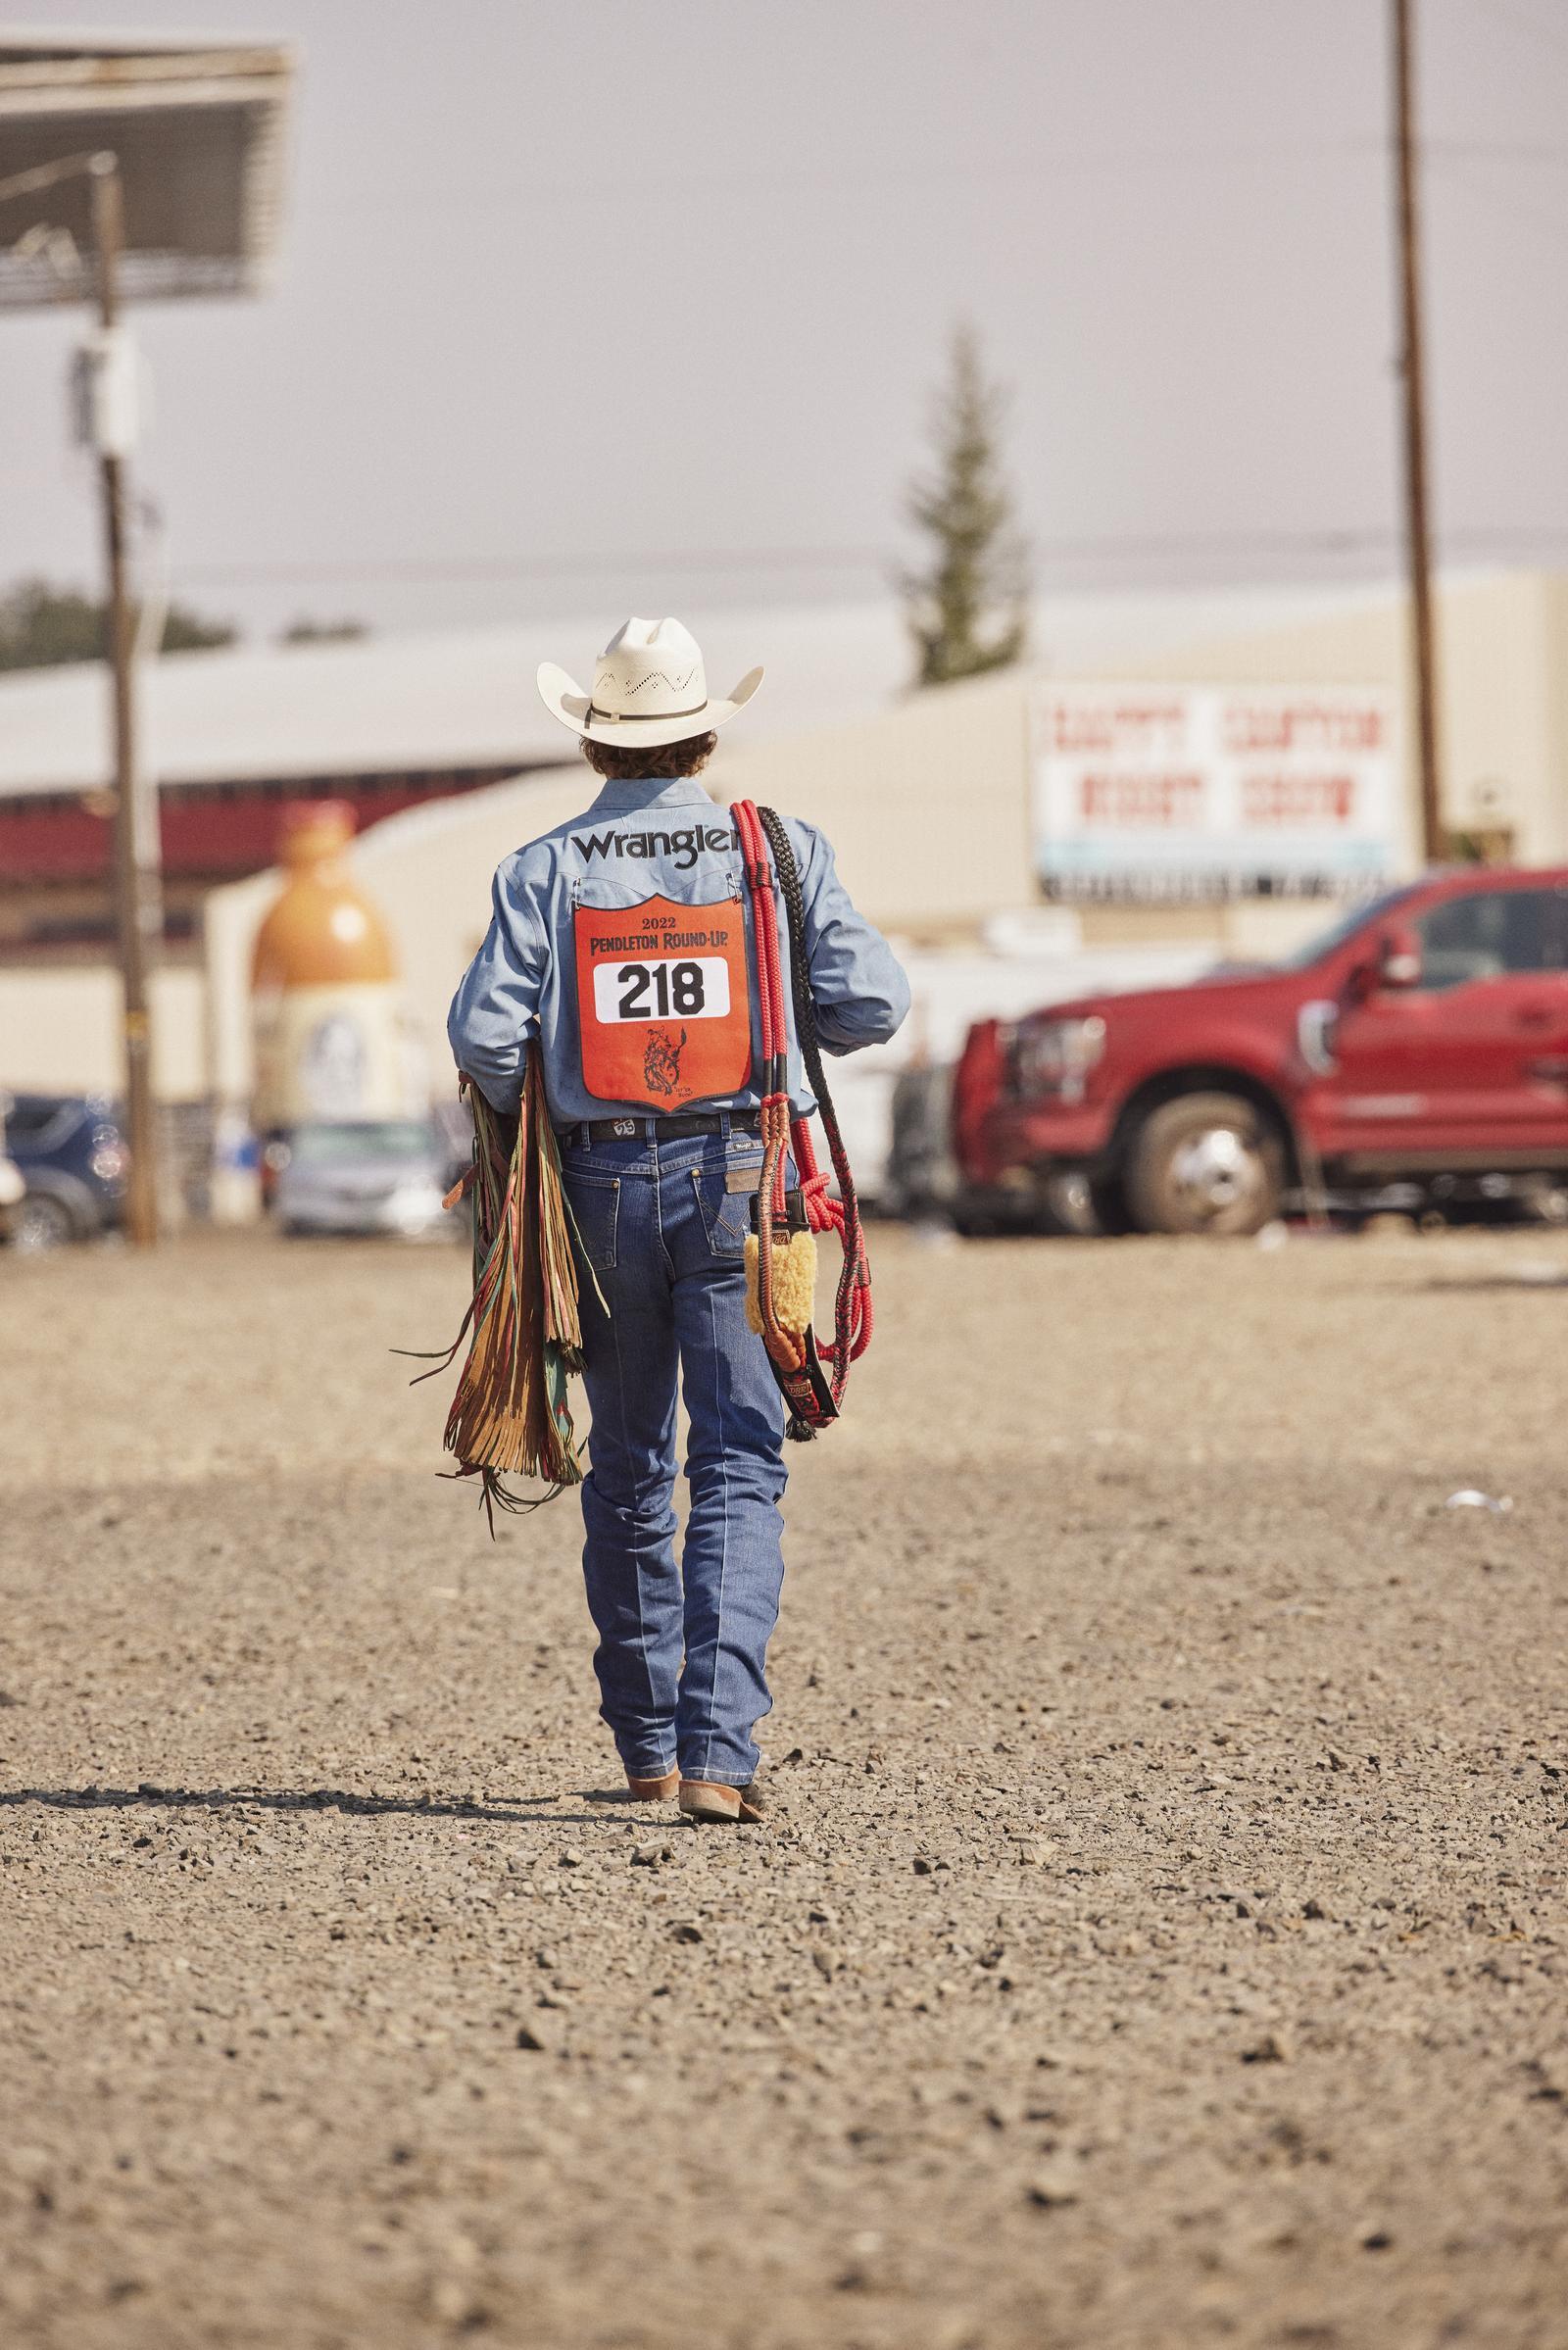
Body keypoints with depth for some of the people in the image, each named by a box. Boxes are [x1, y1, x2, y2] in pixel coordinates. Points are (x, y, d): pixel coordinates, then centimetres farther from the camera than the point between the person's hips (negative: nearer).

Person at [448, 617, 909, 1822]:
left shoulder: (544, 870, -1)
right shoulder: (780, 851, -1)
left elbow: (485, 1035, -9)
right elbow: (874, 1004, -4)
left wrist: (535, 1116, 11)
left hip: (604, 1182, 1)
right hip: (739, 1180, -1)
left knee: (627, 1471, 16)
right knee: (740, 1471, -2)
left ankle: (647, 1742, 26)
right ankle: (719, 1746, -17)